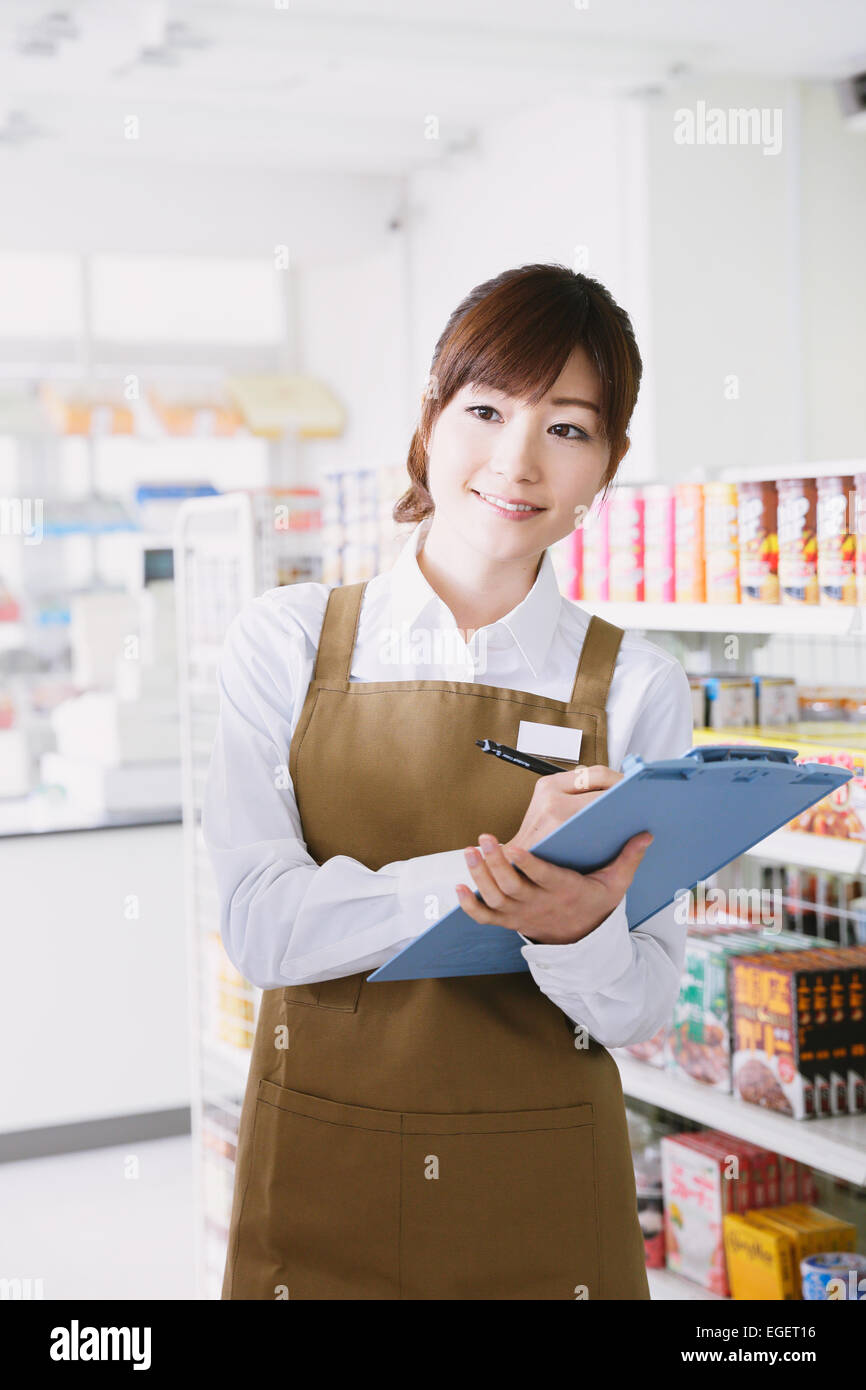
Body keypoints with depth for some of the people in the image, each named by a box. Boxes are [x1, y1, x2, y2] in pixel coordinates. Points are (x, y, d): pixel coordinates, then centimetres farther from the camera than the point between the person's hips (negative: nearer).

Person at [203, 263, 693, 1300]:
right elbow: (259, 925, -13)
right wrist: (490, 867, -26)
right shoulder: (288, 642, -4)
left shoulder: (637, 688, -3)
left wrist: (578, 930, -26)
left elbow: (642, 1009, -4)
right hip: (318, 1189, 0)